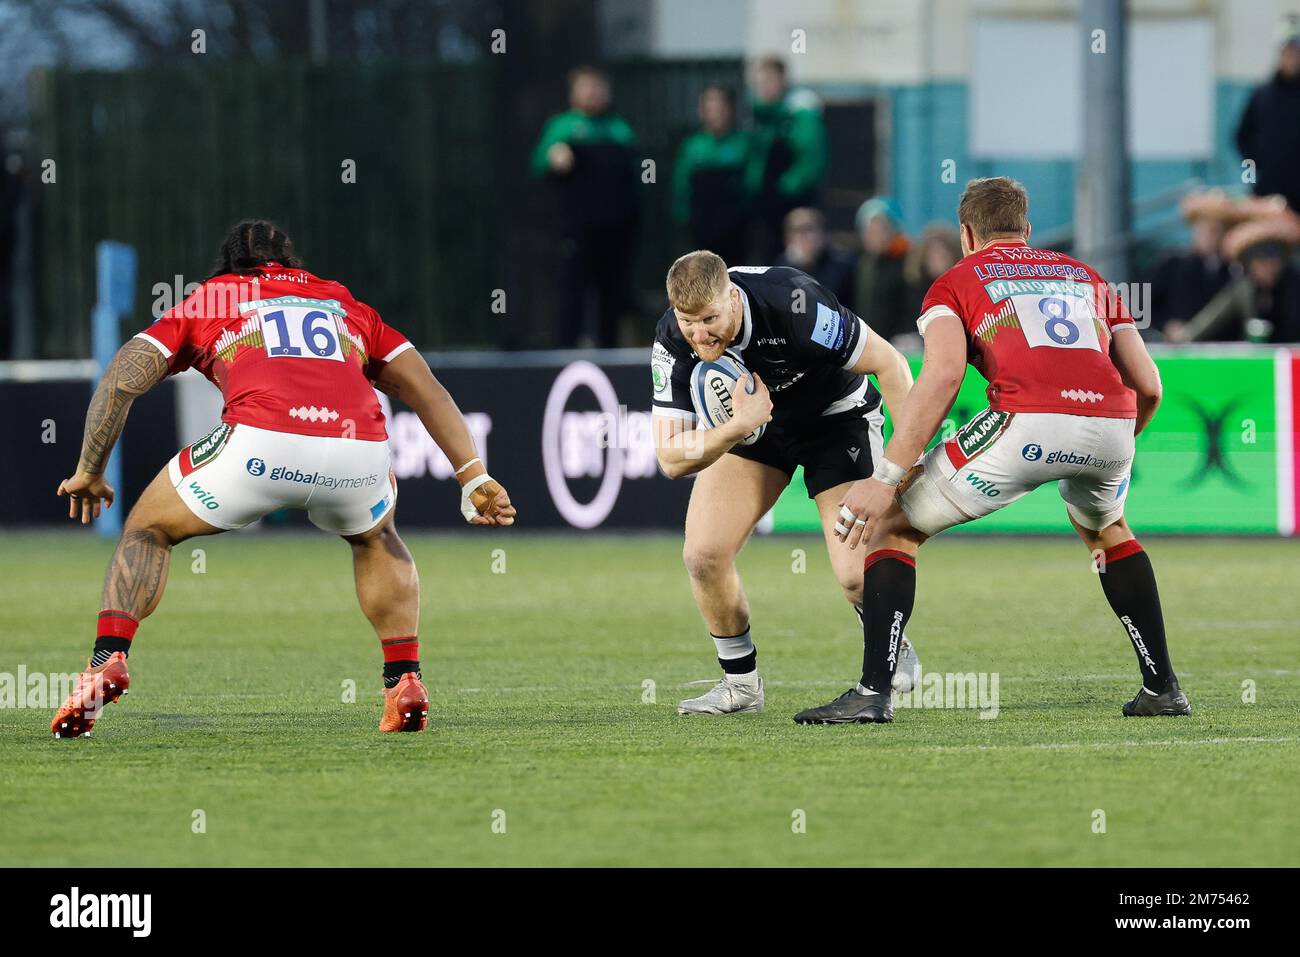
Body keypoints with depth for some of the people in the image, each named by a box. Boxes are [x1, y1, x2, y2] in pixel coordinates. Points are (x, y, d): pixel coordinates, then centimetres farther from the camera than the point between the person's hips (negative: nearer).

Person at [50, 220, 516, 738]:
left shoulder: (205, 301, 28)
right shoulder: (344, 304, 34)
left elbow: (120, 380, 18)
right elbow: (427, 390, 28)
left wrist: (88, 473, 26)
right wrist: (473, 477, 26)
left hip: (261, 443, -3)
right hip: (360, 452, 3)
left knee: (146, 530, 21)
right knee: (378, 539, 37)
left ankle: (108, 660, 1)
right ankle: (404, 680, 22)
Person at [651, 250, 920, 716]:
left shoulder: (795, 305, -38)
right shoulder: (673, 341, -25)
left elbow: (888, 363, -24)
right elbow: (672, 459, -24)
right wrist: (738, 427, -42)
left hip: (836, 413, -4)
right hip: (748, 421, 4)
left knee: (856, 573, -16)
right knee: (702, 555, -11)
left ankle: (895, 654, 18)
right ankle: (741, 683, 10)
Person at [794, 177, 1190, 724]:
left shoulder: (956, 283, 18)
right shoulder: (1087, 278, 31)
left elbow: (943, 376, -2)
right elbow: (1148, 386, 23)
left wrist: (887, 478, -5)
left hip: (1027, 422, -4)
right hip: (1111, 420, 4)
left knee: (893, 525, 13)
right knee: (1107, 530, 38)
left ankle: (873, 693, 1)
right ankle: (1163, 689, 33)